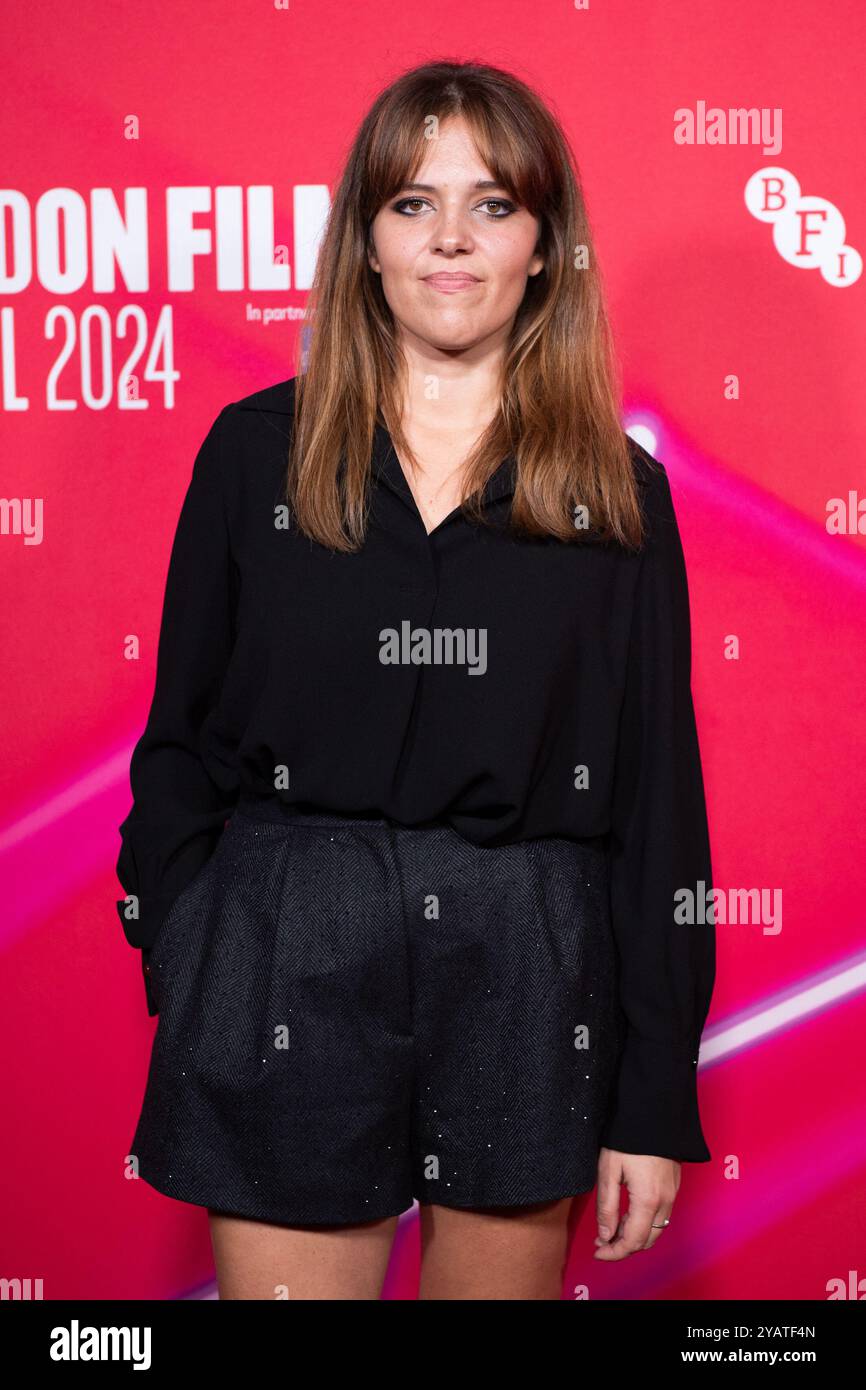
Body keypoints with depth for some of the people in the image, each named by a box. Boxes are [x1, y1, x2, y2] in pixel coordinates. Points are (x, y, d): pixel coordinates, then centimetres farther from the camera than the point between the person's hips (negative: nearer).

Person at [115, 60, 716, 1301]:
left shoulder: (618, 490, 4)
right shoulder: (258, 451, 3)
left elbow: (658, 795, 3)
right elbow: (180, 742, 7)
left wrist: (656, 1100, 1)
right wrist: (179, 990, 1)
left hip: (525, 976, 1)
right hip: (286, 965, 0)